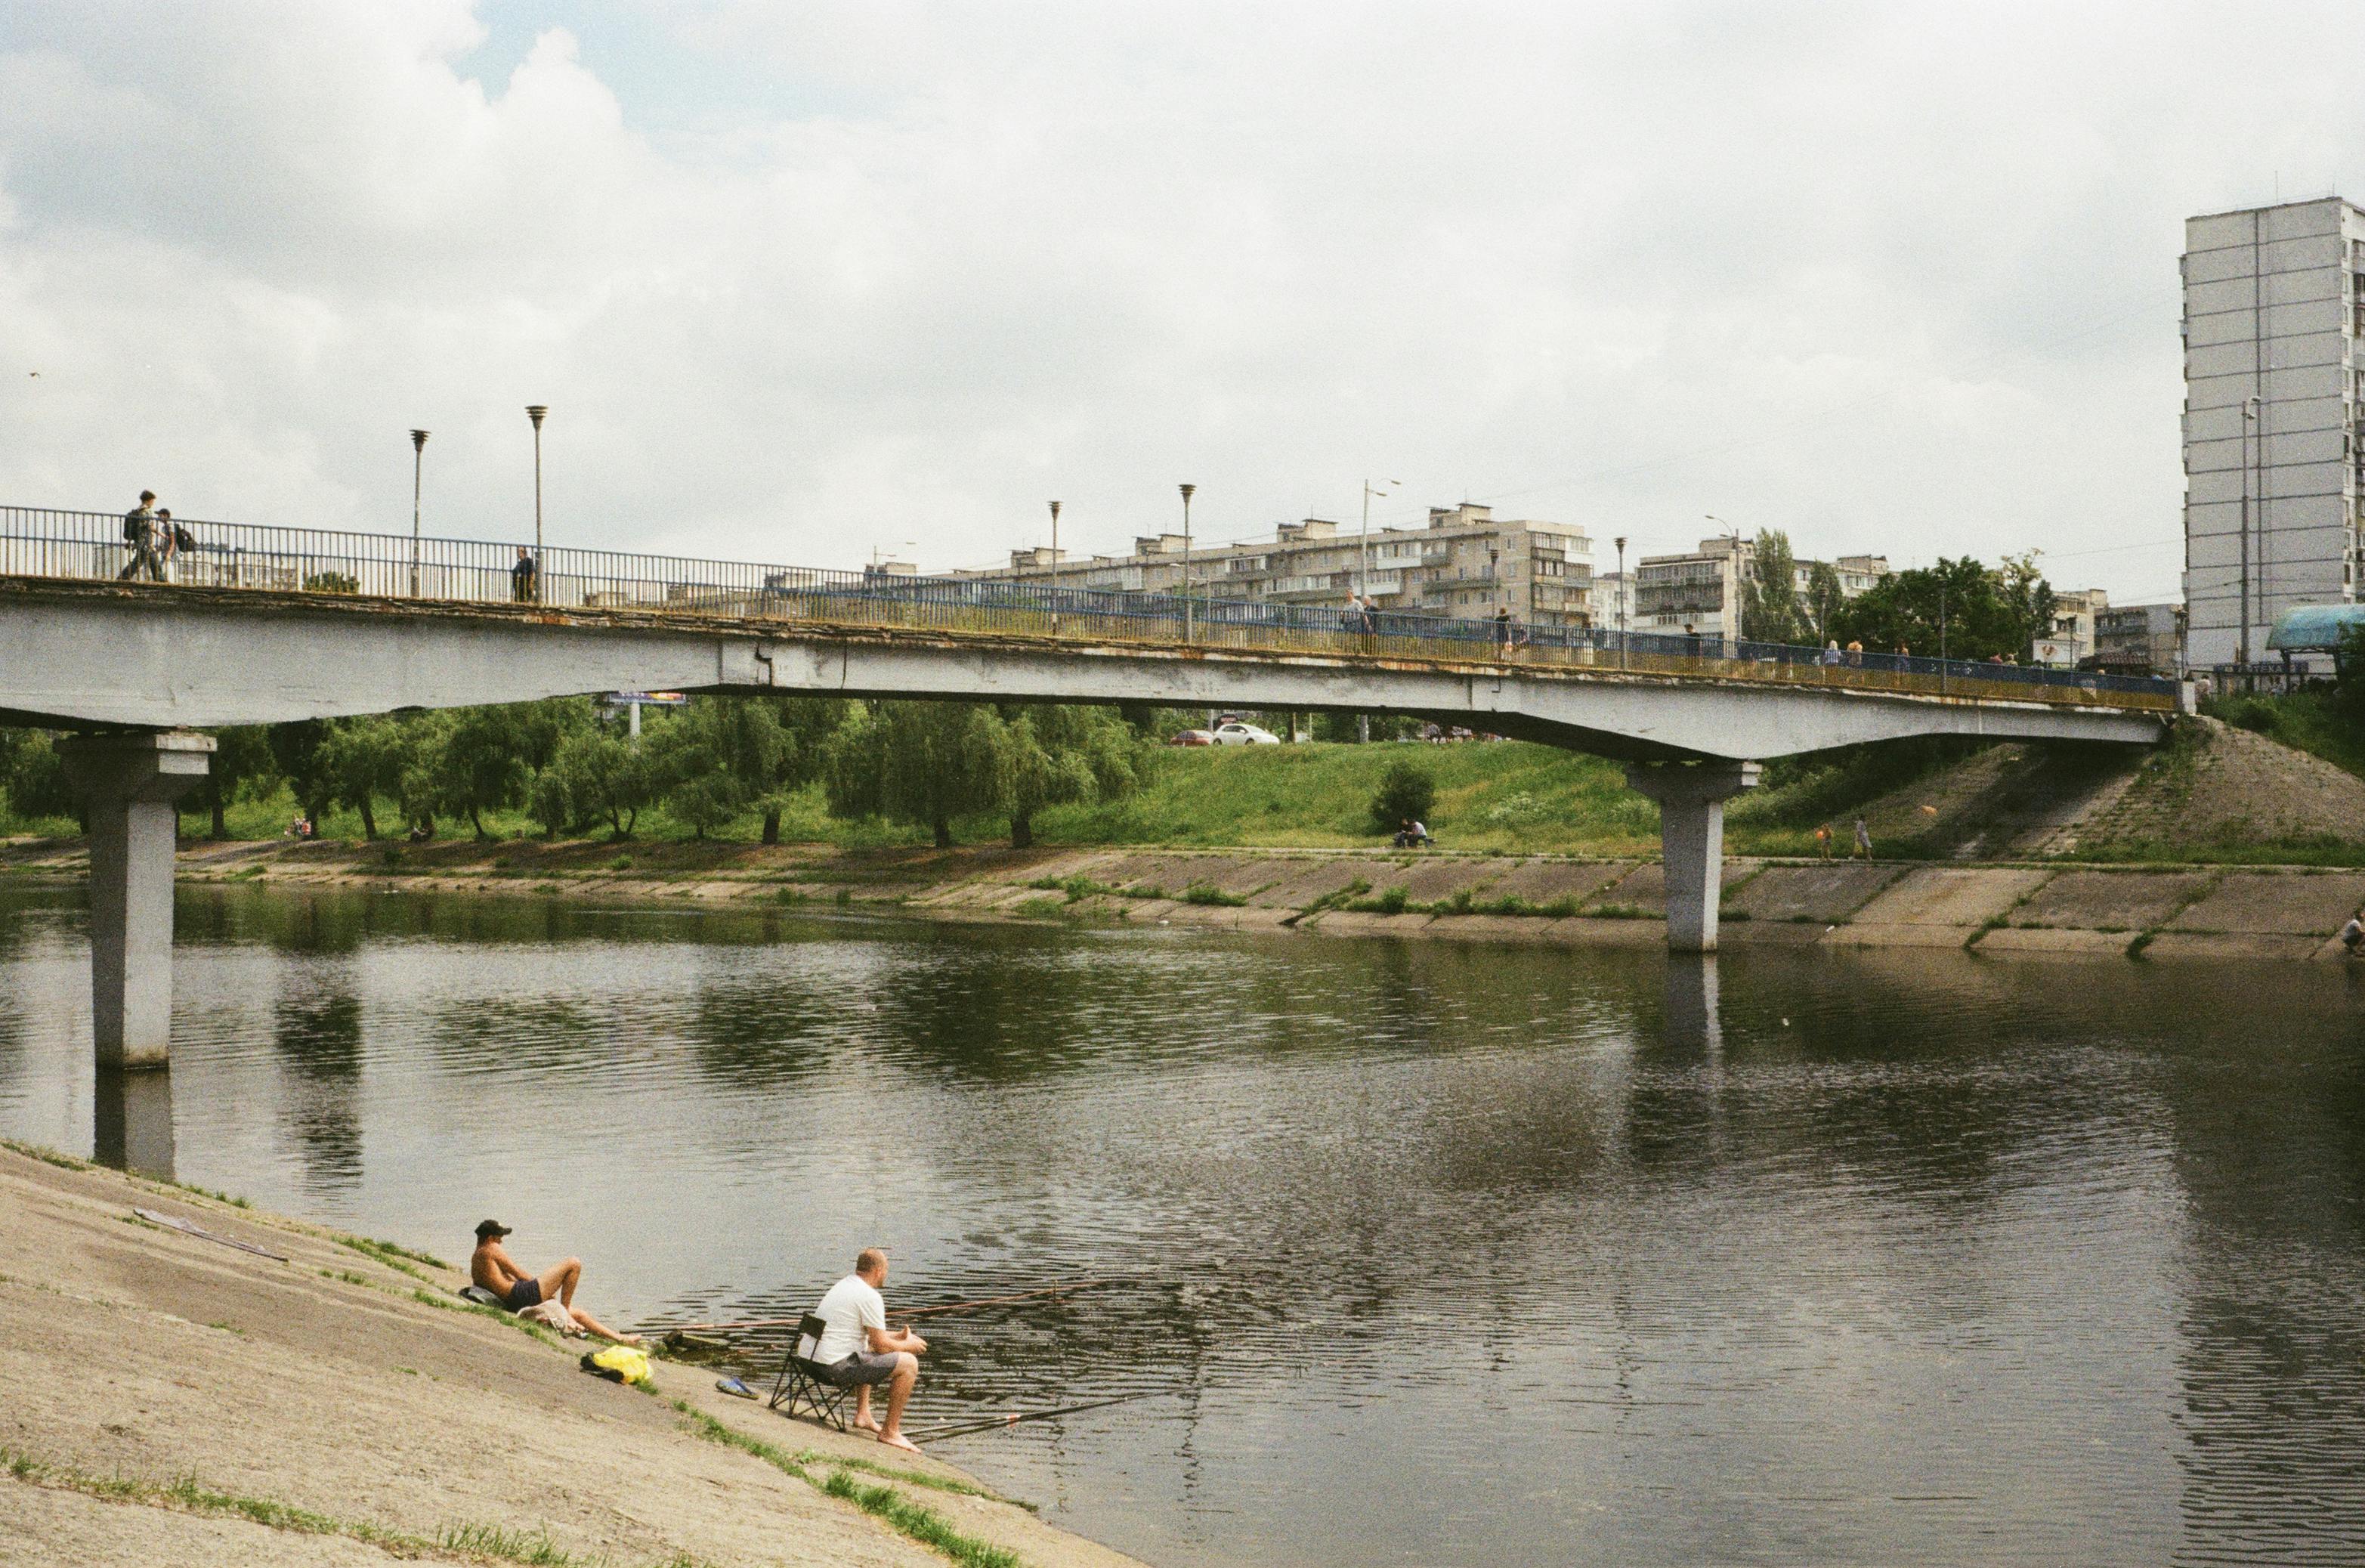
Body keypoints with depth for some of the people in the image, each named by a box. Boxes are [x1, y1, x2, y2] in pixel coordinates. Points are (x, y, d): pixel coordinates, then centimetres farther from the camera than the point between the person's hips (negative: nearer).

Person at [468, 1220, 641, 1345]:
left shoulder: (474, 1259, 23)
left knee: (578, 1313, 17)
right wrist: (548, 1290, 7)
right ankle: (564, 1312, 0)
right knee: (574, 1264, -7)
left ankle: (619, 1338, 17)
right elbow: (520, 1275, -6)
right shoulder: (492, 1249, -6)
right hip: (523, 1295, -10)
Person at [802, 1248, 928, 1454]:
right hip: (835, 1366, -10)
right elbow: (881, 1346, -12)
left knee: (867, 1354, 37)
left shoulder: (843, 1286, 17)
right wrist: (908, 1346, 6)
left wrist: (899, 1336, 29)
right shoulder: (870, 1297, -14)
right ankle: (890, 1432, -2)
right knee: (908, 1363, -7)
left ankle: (863, 1414, 31)